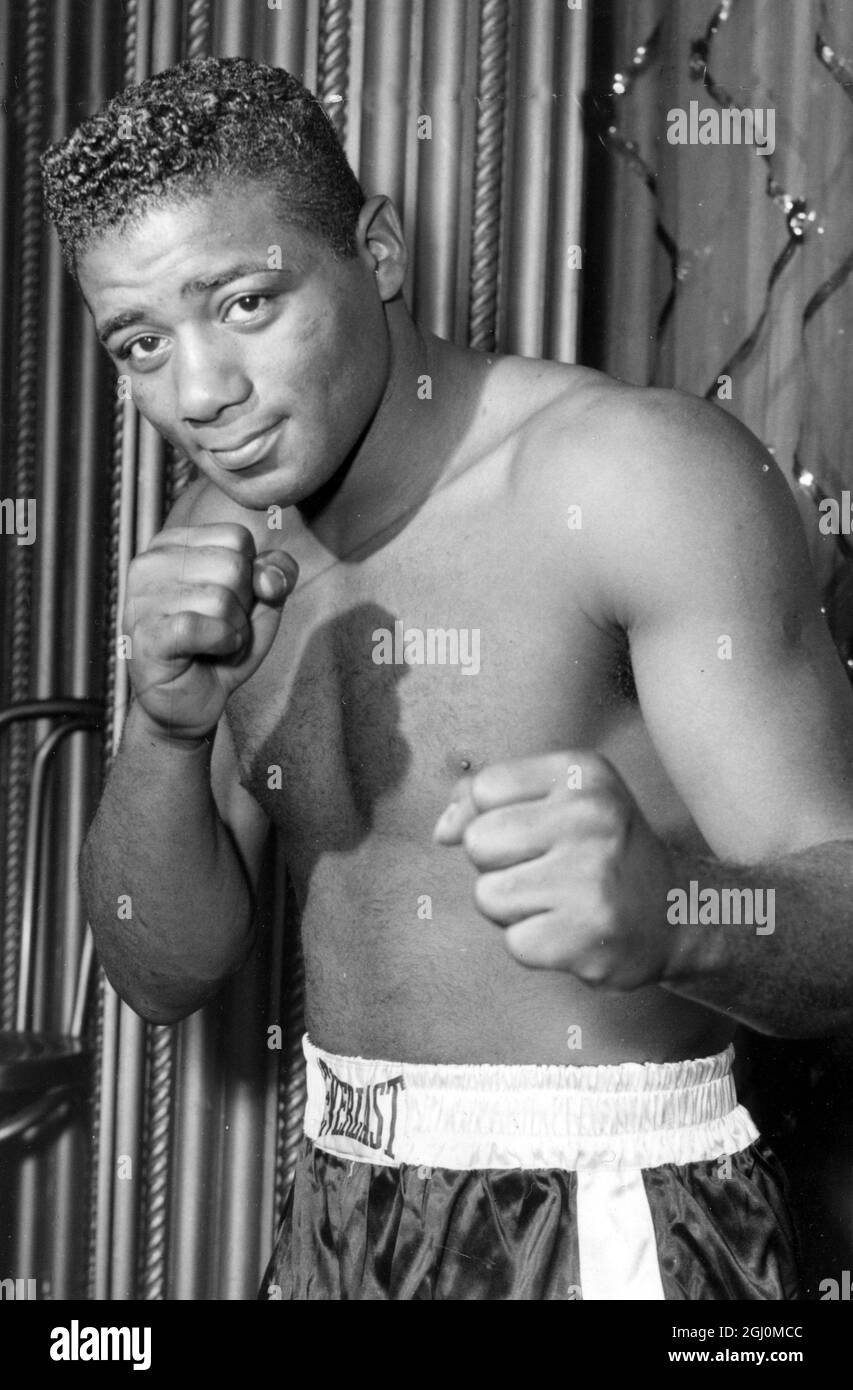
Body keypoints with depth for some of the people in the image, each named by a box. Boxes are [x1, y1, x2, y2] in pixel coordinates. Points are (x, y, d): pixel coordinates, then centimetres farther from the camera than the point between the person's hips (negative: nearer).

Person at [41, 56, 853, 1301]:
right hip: (339, 1221, 6)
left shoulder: (636, 474, -17)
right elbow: (165, 972, 0)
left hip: (610, 1231, -6)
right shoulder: (220, 540, 3)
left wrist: (664, 915, -43)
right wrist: (169, 722, -19)